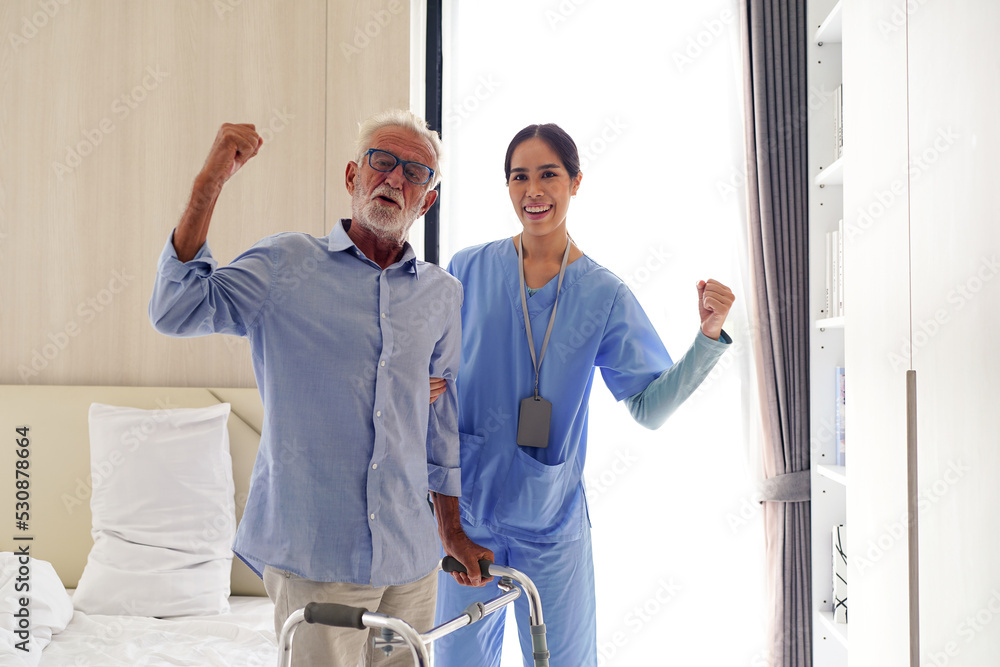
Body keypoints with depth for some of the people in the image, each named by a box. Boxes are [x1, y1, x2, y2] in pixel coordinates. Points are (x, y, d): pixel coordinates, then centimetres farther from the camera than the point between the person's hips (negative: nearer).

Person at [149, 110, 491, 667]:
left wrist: (451, 531, 18)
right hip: (312, 552, -4)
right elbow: (178, 311, -14)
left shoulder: (443, 294, 9)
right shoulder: (287, 264, -1)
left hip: (410, 558, 4)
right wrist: (211, 182, -19)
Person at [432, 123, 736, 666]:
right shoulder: (467, 270, 0)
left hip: (554, 522, 0)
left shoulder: (604, 295, 0)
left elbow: (649, 407, -4)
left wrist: (708, 337, -15)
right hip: (467, 509, 1)